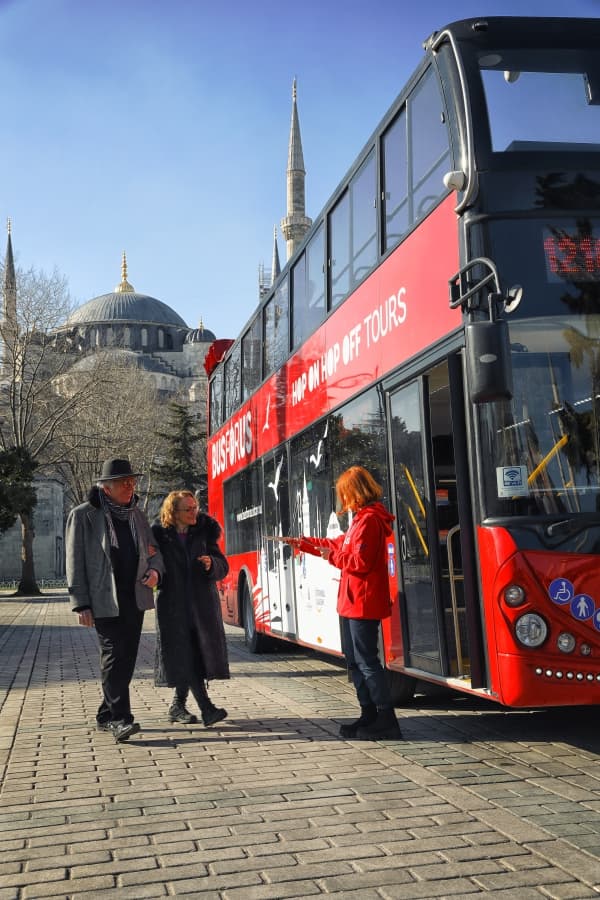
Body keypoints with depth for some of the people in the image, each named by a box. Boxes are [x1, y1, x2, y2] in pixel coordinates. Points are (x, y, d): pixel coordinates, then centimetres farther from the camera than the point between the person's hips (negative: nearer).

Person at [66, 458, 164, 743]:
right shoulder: (84, 515, -3)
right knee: (114, 656, -10)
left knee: (126, 658, 9)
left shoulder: (137, 515, 14)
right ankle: (120, 718, -8)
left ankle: (107, 715, 21)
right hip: (104, 601, -6)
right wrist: (81, 604, -10)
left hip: (135, 599, 6)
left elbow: (153, 550, 21)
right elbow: (75, 562, -5)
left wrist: (154, 570, -3)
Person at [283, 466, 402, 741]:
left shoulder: (369, 520, -16)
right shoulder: (362, 519, 17)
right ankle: (369, 716, 21)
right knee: (354, 659, 15)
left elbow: (360, 562, -22)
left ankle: (386, 720, -4)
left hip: (363, 602, -11)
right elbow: (338, 544, 26)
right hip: (353, 602, 11)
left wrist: (332, 556, -9)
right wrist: (304, 543, 29)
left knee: (366, 661, -8)